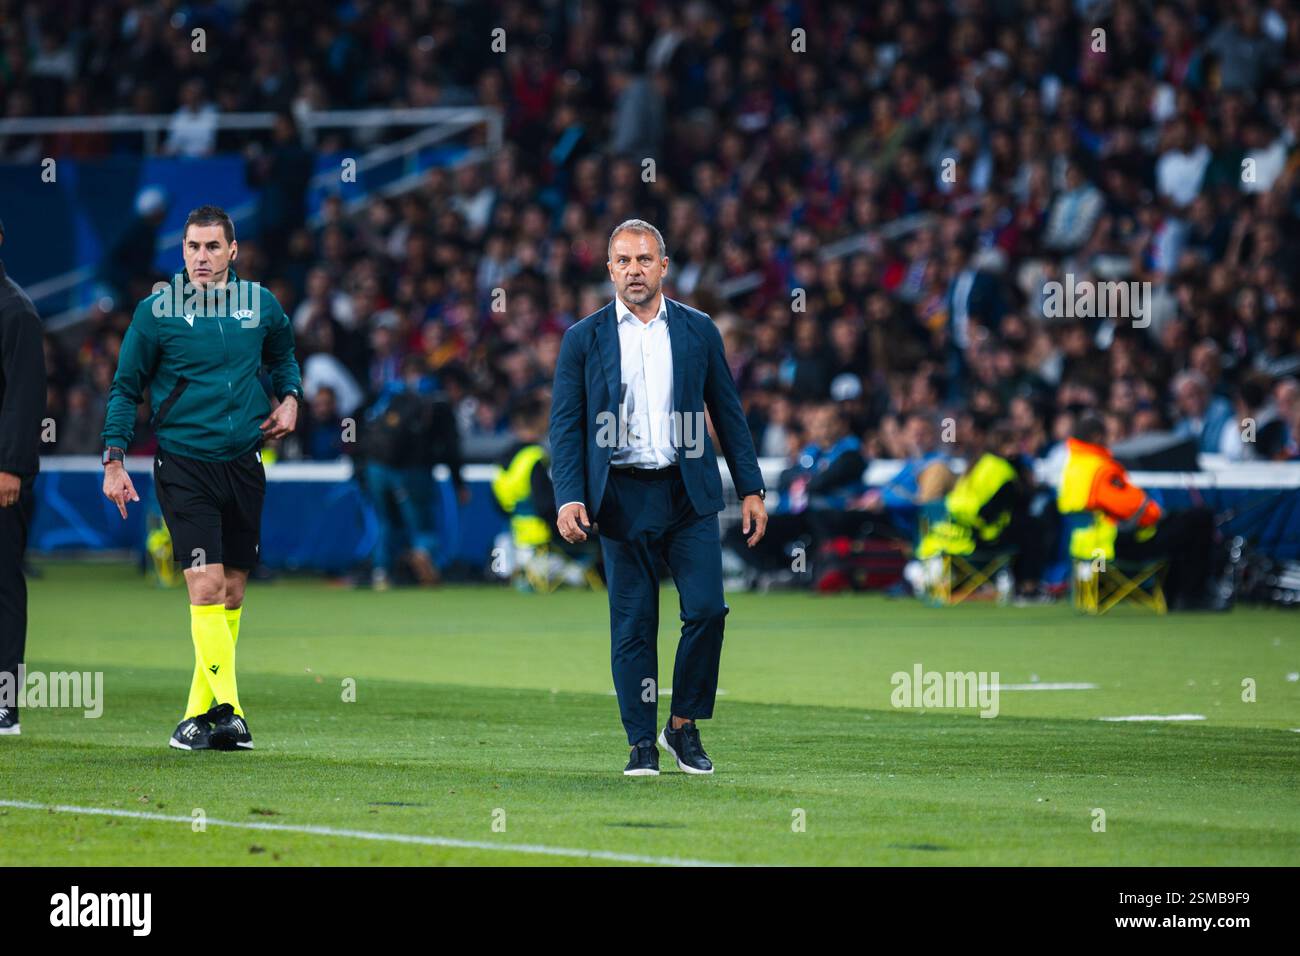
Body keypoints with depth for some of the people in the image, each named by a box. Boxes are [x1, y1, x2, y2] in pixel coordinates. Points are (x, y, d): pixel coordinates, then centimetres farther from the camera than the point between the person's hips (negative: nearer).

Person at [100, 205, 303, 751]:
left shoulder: (260, 304, 5)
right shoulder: (157, 311, -4)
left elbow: (283, 353, 26)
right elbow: (125, 387, 2)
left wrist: (289, 396, 8)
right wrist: (114, 459, -4)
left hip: (244, 466, 4)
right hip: (183, 466, -4)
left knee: (232, 592, 6)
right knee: (206, 587, -15)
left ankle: (200, 712, 16)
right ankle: (227, 711, -17)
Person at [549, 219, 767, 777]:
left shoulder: (698, 331, 8)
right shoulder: (583, 339, 4)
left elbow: (727, 412, 11)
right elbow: (566, 425, 2)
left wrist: (751, 489, 7)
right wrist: (568, 497, -10)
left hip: (689, 494, 1)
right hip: (621, 496, -1)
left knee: (707, 609, -9)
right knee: (633, 625, 1)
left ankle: (683, 727, 8)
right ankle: (641, 744, 8)